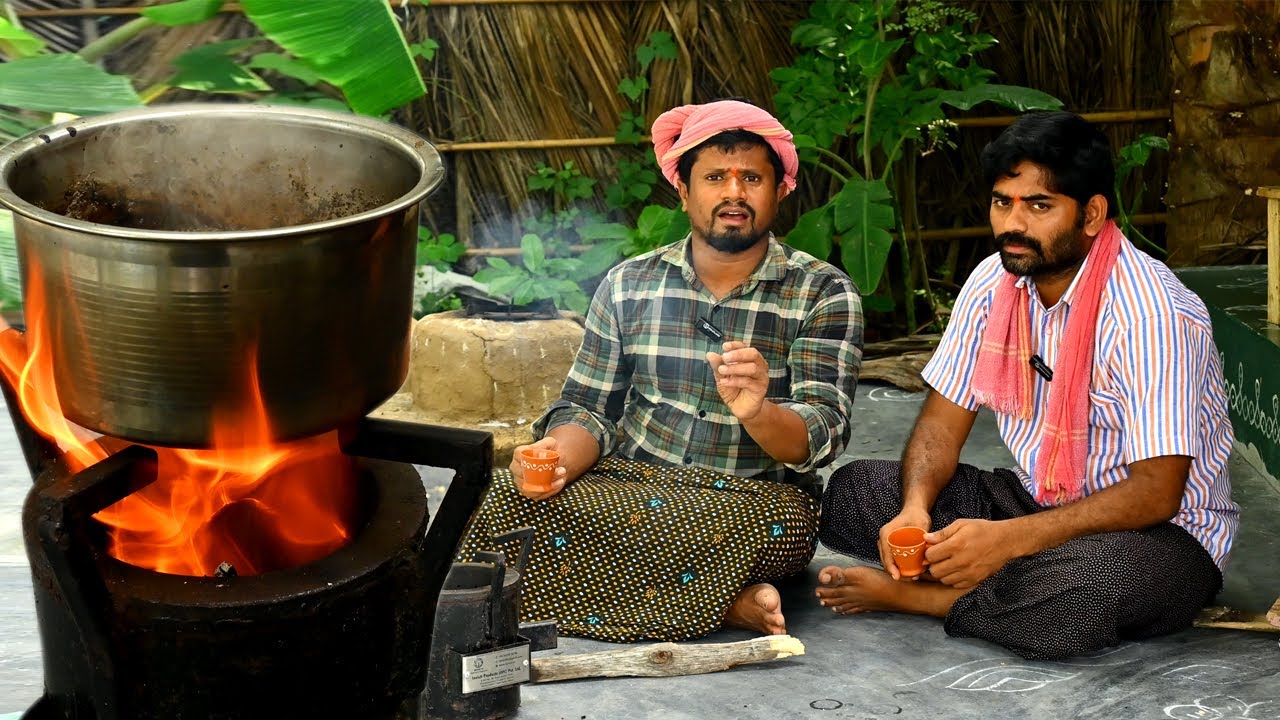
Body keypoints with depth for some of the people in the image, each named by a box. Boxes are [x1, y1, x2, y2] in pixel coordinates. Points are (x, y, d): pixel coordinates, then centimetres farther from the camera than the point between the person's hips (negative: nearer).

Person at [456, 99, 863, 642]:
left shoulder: (824, 293, 1)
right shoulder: (628, 285, 10)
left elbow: (820, 437, -9)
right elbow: (589, 409, 9)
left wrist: (757, 411, -32)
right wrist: (558, 456, -16)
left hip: (754, 499, -4)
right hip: (625, 482, 4)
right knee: (512, 494, -26)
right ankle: (726, 604, -21)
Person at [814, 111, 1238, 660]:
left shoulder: (1152, 314, -23)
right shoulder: (993, 282, -1)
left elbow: (1155, 494, -25)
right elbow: (943, 418, 3)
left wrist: (1007, 538, -33)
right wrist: (914, 509, -19)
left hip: (1160, 530, -6)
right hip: (1032, 500, 6)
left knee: (1082, 590, -41)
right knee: (852, 491, -9)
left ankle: (907, 594, -16)